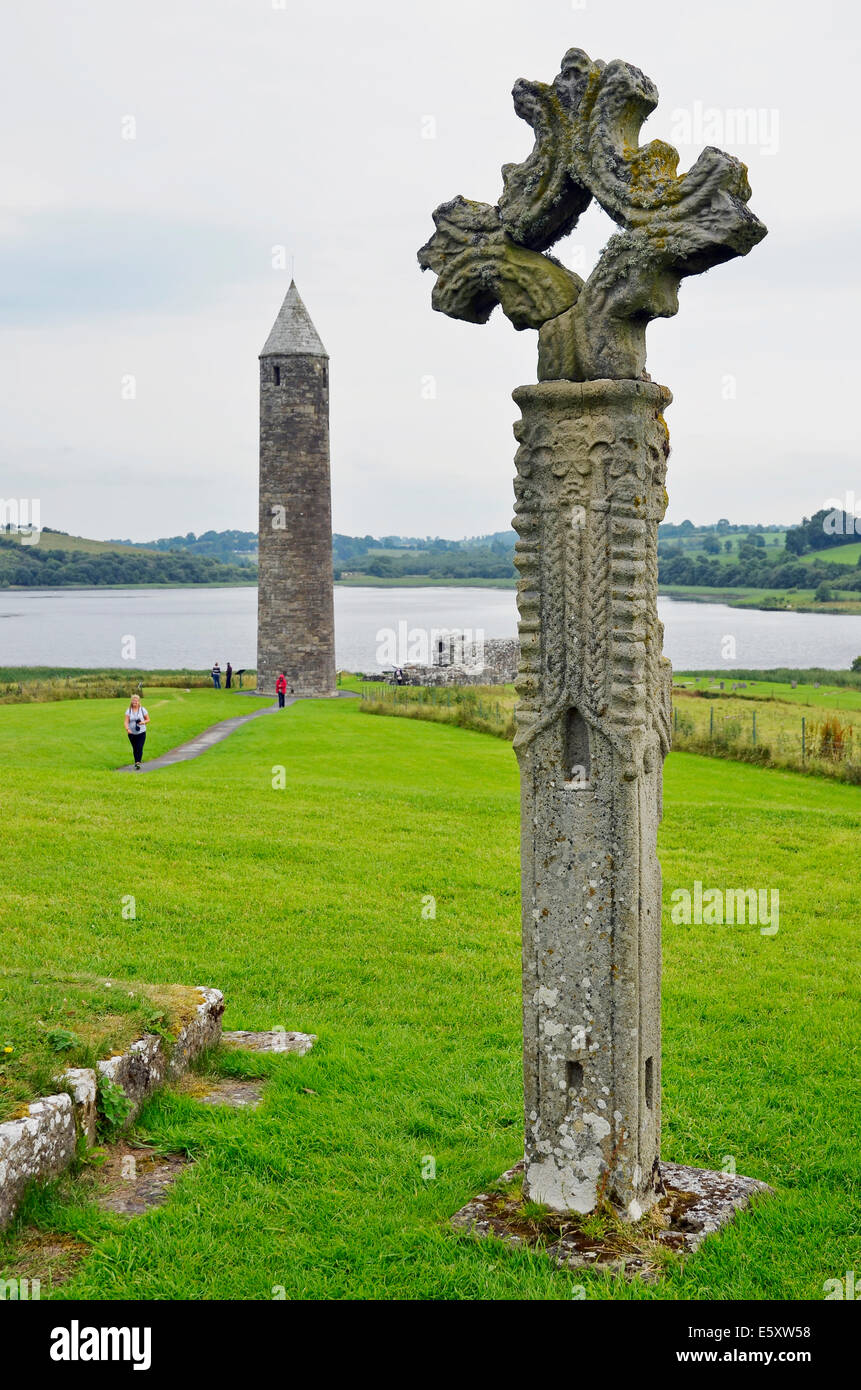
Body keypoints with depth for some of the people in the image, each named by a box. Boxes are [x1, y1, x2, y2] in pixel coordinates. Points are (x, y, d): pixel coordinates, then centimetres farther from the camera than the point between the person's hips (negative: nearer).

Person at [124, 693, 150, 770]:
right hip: (132, 733, 2)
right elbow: (126, 721, -7)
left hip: (141, 732, -2)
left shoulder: (142, 710, 0)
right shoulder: (129, 711, 0)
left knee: (140, 748, -14)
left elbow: (148, 720, 8)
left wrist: (143, 722, -14)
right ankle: (137, 761, 26)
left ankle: (138, 763, -17)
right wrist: (127, 729, -26)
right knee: (135, 749, 10)